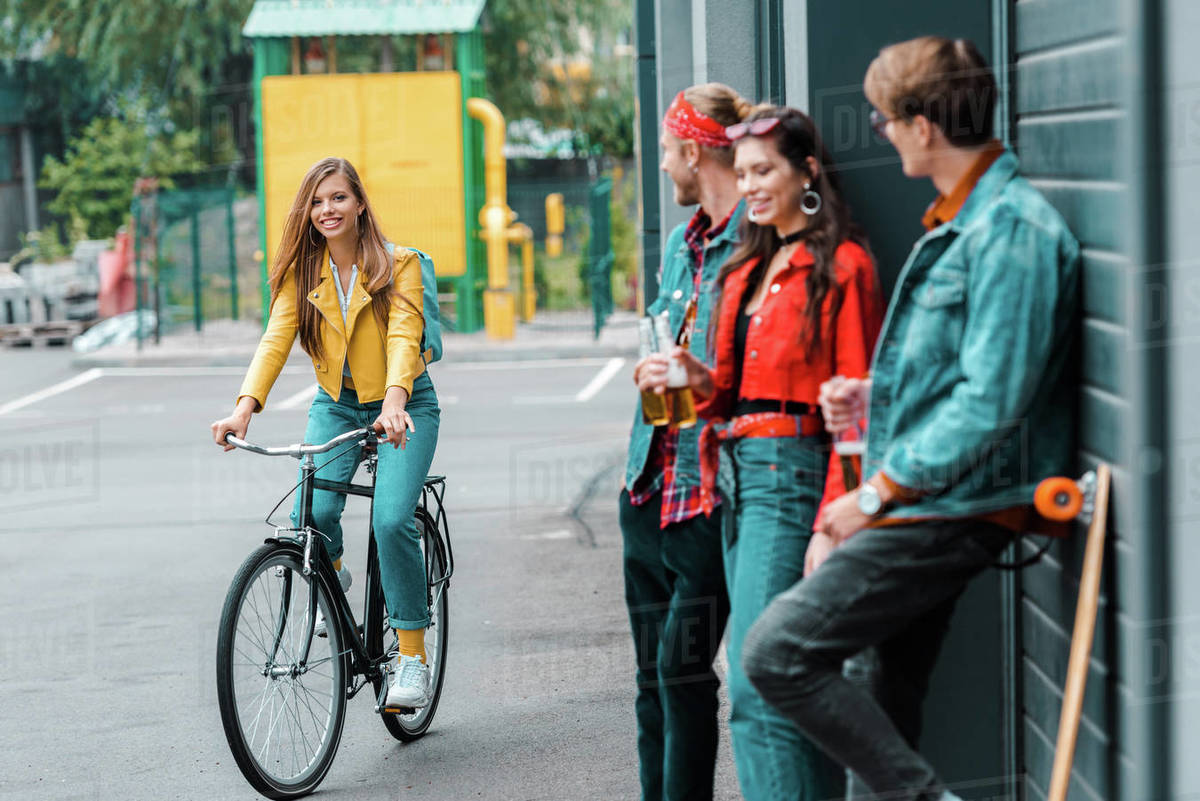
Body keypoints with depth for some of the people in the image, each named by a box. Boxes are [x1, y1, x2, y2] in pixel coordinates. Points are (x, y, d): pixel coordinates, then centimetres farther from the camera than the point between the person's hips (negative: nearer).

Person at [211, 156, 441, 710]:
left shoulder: (397, 264, -11)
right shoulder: (301, 271, -2)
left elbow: (404, 337, -25)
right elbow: (276, 339, -14)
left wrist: (394, 402, -44)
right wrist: (245, 408, -30)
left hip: (404, 406, -3)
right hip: (335, 405, 3)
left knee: (392, 520, -23)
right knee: (311, 513, -21)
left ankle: (412, 655, -12)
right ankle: (332, 575, 15)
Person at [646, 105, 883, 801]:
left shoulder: (841, 266, -7)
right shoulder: (749, 269, 18)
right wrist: (704, 381, 1)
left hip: (791, 474, -9)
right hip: (736, 477, 9)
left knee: (758, 684, -14)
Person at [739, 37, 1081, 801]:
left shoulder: (1013, 230, -17)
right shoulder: (958, 222, 16)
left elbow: (992, 400, -23)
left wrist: (875, 495, -17)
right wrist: (877, 396, 10)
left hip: (951, 513, -10)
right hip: (926, 508, 10)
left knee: (777, 651, -15)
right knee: (891, 708, 14)